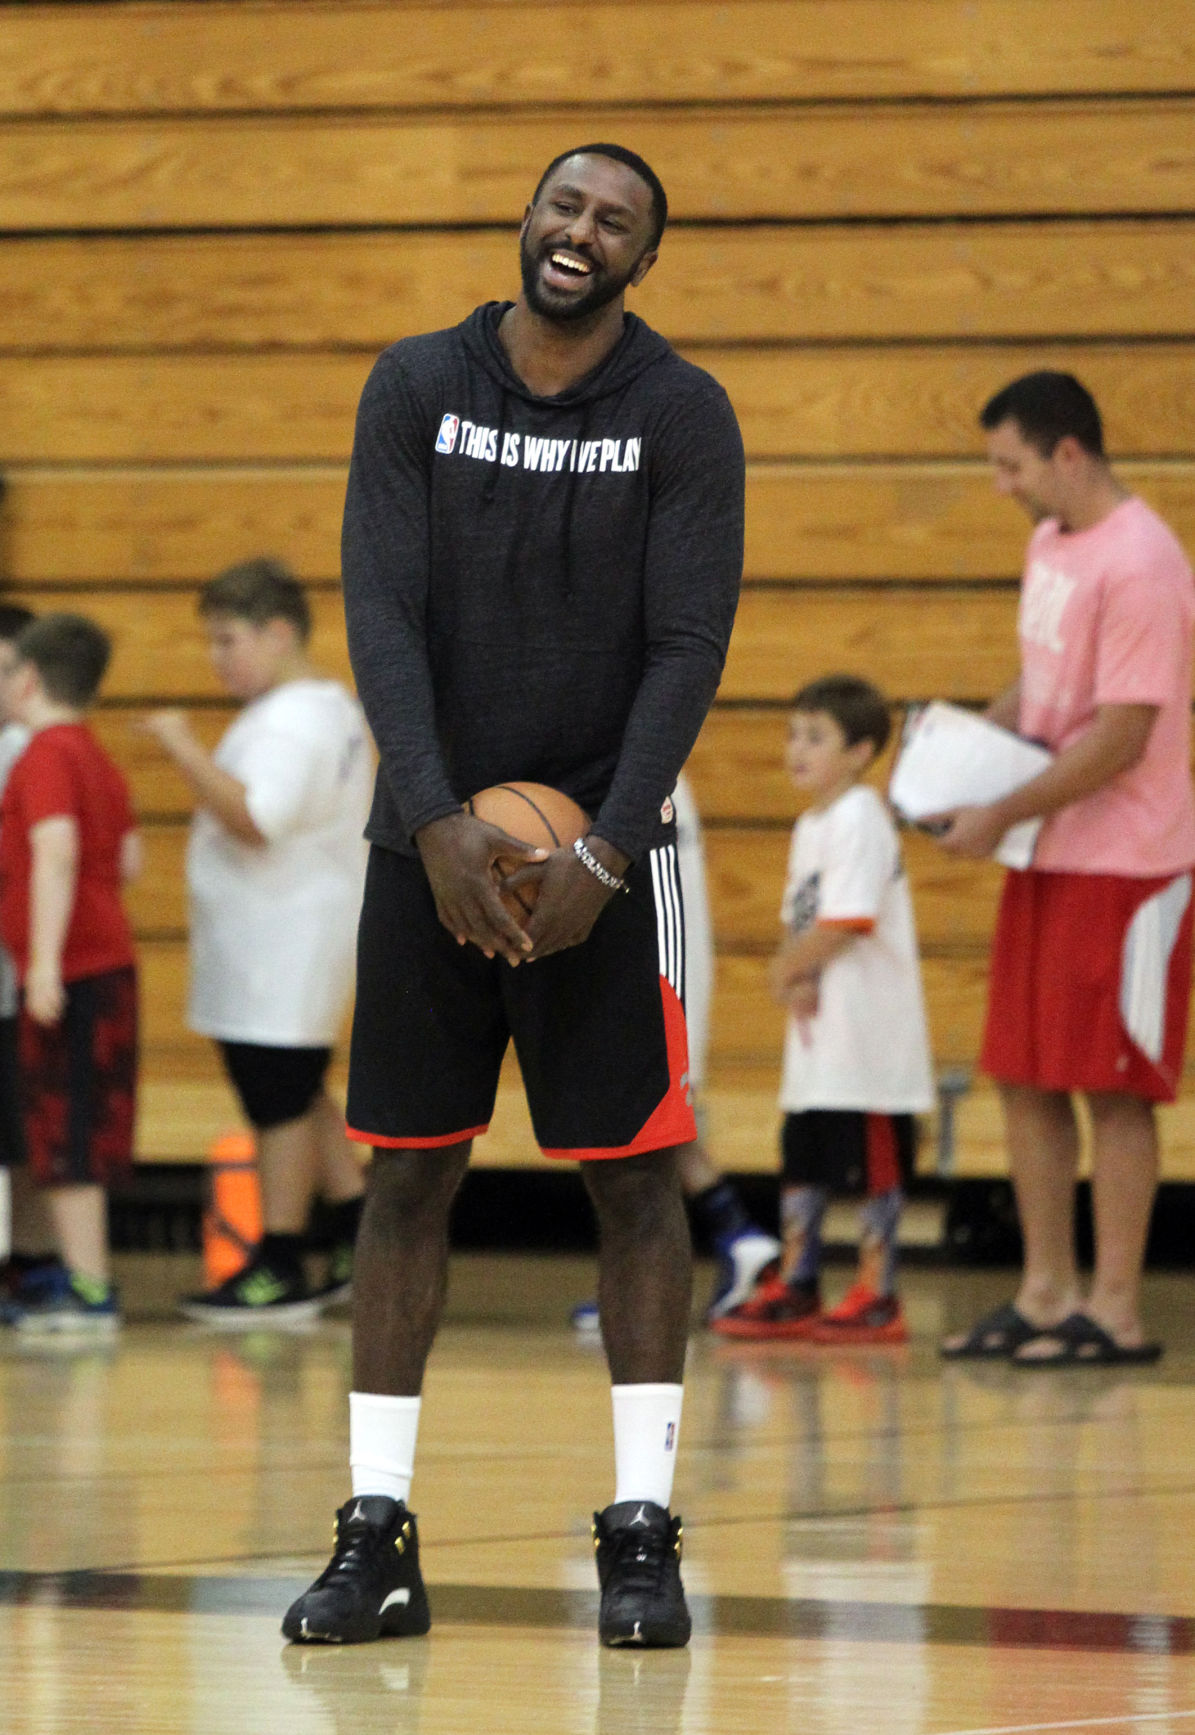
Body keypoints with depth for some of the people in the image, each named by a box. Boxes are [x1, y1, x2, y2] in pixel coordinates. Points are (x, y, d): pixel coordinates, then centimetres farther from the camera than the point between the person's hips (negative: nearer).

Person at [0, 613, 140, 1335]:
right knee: (70, 1137, 16)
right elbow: (129, 861, 15)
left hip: (70, 970, -9)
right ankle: (79, 1270, 23)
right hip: (108, 962, 9)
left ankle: (89, 1290, -8)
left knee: (67, 1138, -7)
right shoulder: (99, 760, 15)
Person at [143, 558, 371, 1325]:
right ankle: (361, 1236, 23)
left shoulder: (290, 721, -18)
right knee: (298, 1096, 18)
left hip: (282, 941, -11)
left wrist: (187, 751, -27)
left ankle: (279, 1273, -2)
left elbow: (255, 818, -30)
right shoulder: (334, 707, 16)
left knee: (281, 1100, -6)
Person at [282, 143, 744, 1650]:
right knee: (407, 1173, 2)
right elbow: (380, 612, -5)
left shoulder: (683, 416, -3)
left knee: (635, 1178, -3)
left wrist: (603, 856, -17)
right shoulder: (419, 385, 1)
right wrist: (440, 821, -17)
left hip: (603, 848, -1)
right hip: (431, 839, 2)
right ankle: (377, 1536, 4)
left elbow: (688, 649, -8)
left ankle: (641, 1530, 1)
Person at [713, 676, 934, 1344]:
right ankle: (795, 1287, 20)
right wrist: (797, 981, -4)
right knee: (804, 1161, 13)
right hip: (817, 1029, 10)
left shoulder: (859, 819, -14)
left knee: (875, 1164, -3)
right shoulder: (811, 824, 16)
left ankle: (878, 1296, 1)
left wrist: (788, 970, -8)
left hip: (867, 1030, -10)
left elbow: (846, 923, -21)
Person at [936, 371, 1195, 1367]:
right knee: (1025, 1080, 10)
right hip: (1046, 858, 9)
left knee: (1114, 1090, -4)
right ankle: (1047, 1295, 18)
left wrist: (1002, 815, -17)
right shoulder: (1051, 543, 11)